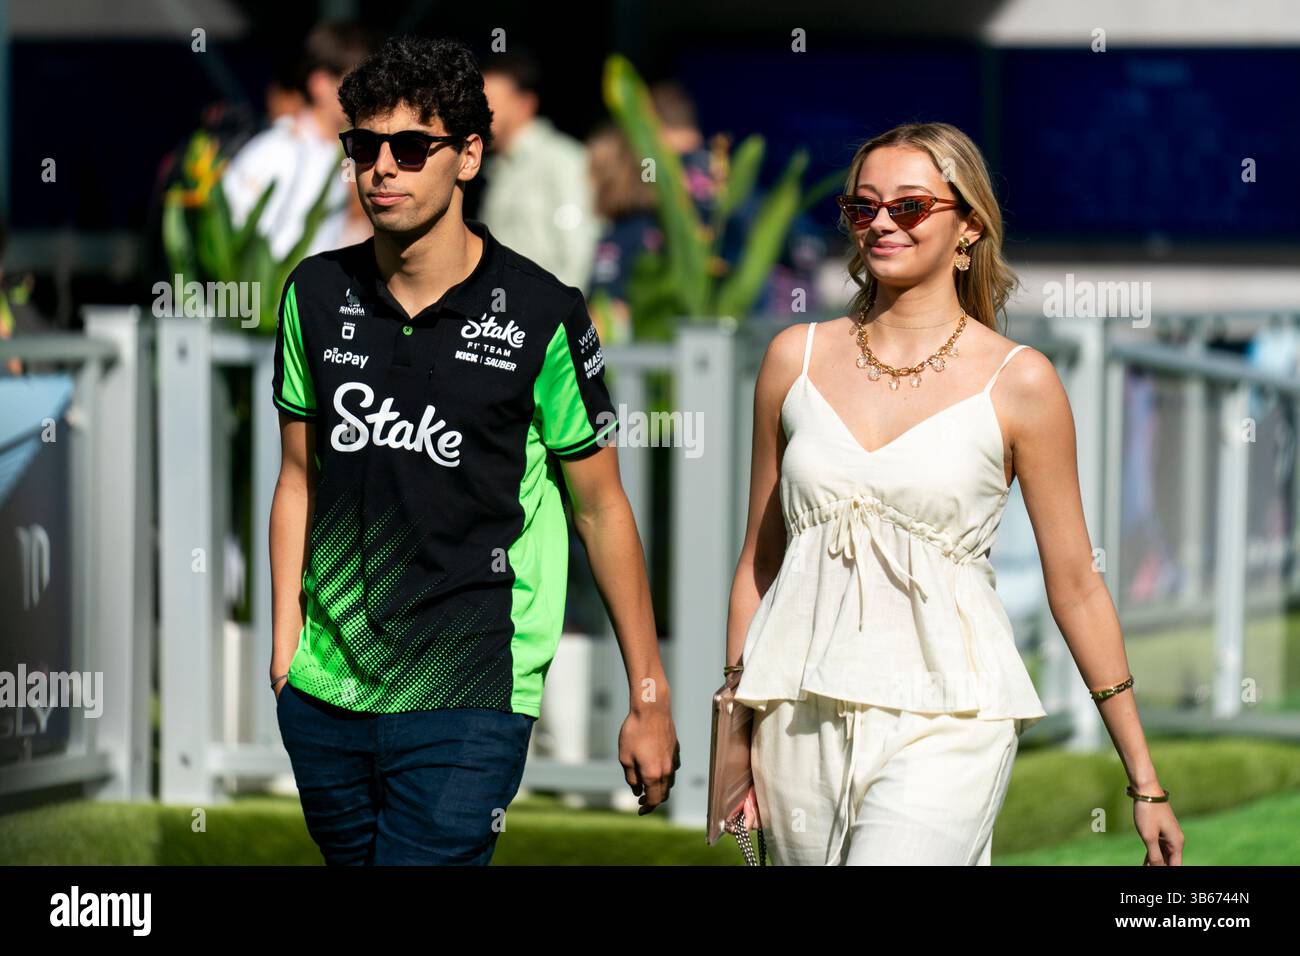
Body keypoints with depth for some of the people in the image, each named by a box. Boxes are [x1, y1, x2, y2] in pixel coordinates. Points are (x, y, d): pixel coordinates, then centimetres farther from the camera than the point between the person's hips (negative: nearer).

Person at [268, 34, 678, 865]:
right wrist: (286, 645, 7)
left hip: (468, 703, -5)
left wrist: (651, 701, 3)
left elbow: (602, 510, 1)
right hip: (324, 695, 5)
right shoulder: (318, 294, 6)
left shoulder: (540, 315, -6)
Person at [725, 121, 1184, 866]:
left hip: (944, 725, -4)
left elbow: (1075, 585, 3)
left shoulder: (1019, 383, -2)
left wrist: (1146, 780, 5)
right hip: (803, 714, 4)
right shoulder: (797, 357, 7)